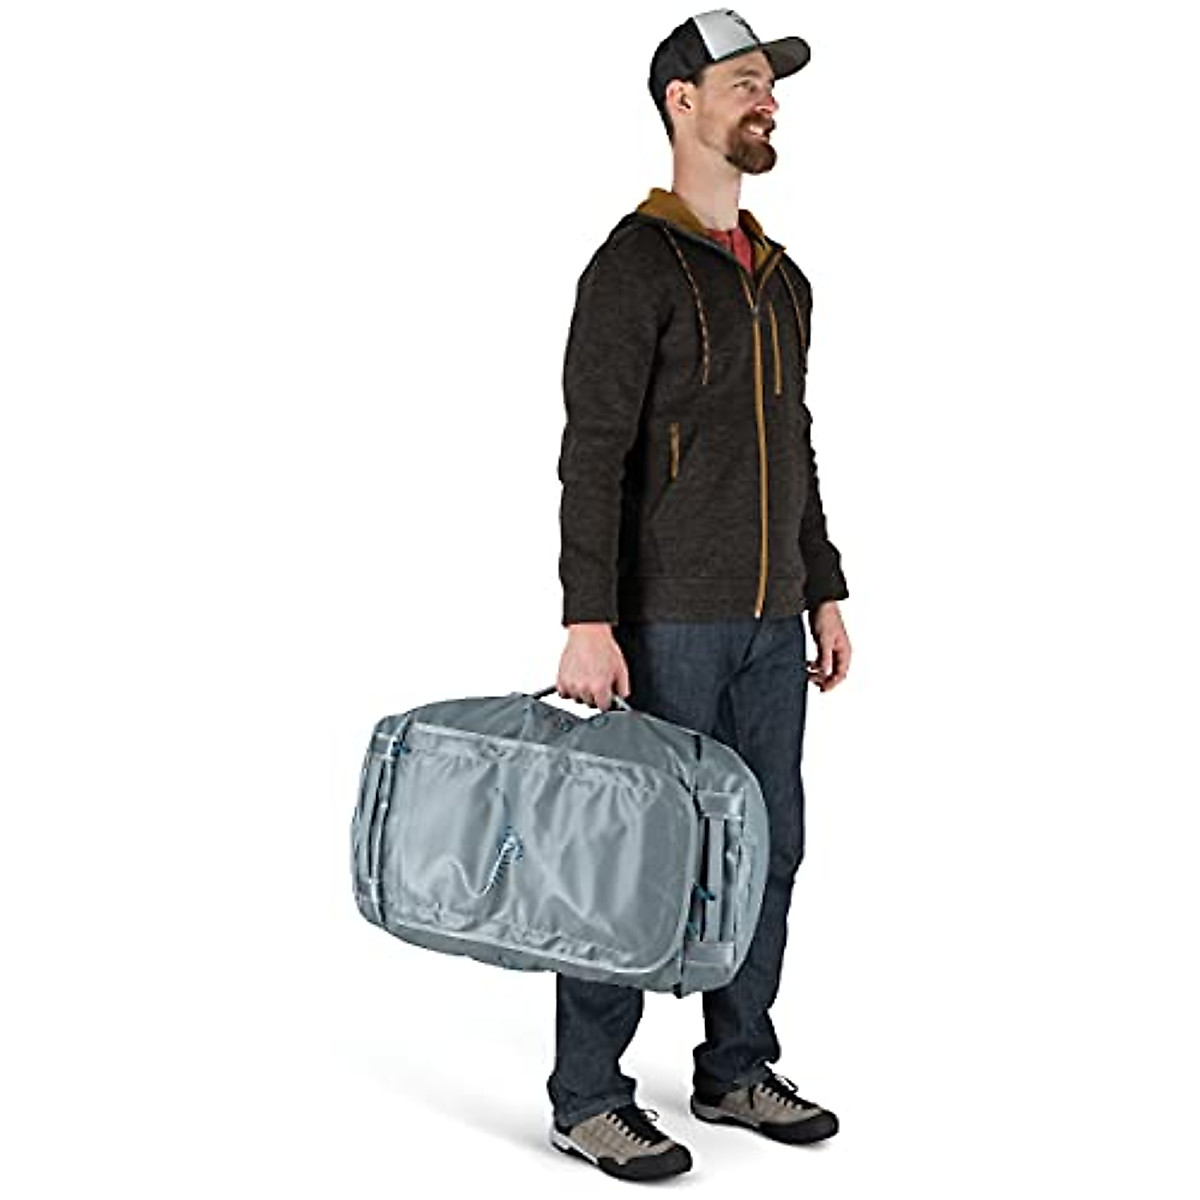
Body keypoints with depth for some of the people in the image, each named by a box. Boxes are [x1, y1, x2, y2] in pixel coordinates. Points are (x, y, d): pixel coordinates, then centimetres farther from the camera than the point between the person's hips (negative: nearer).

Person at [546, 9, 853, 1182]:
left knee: (767, 848, 11)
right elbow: (592, 456, -17)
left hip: (768, 622, 8)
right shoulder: (634, 265, -10)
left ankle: (737, 1070, 25)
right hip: (666, 621, -8)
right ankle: (586, 1099, 10)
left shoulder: (783, 280, 15)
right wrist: (587, 622, -23)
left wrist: (825, 592, 17)